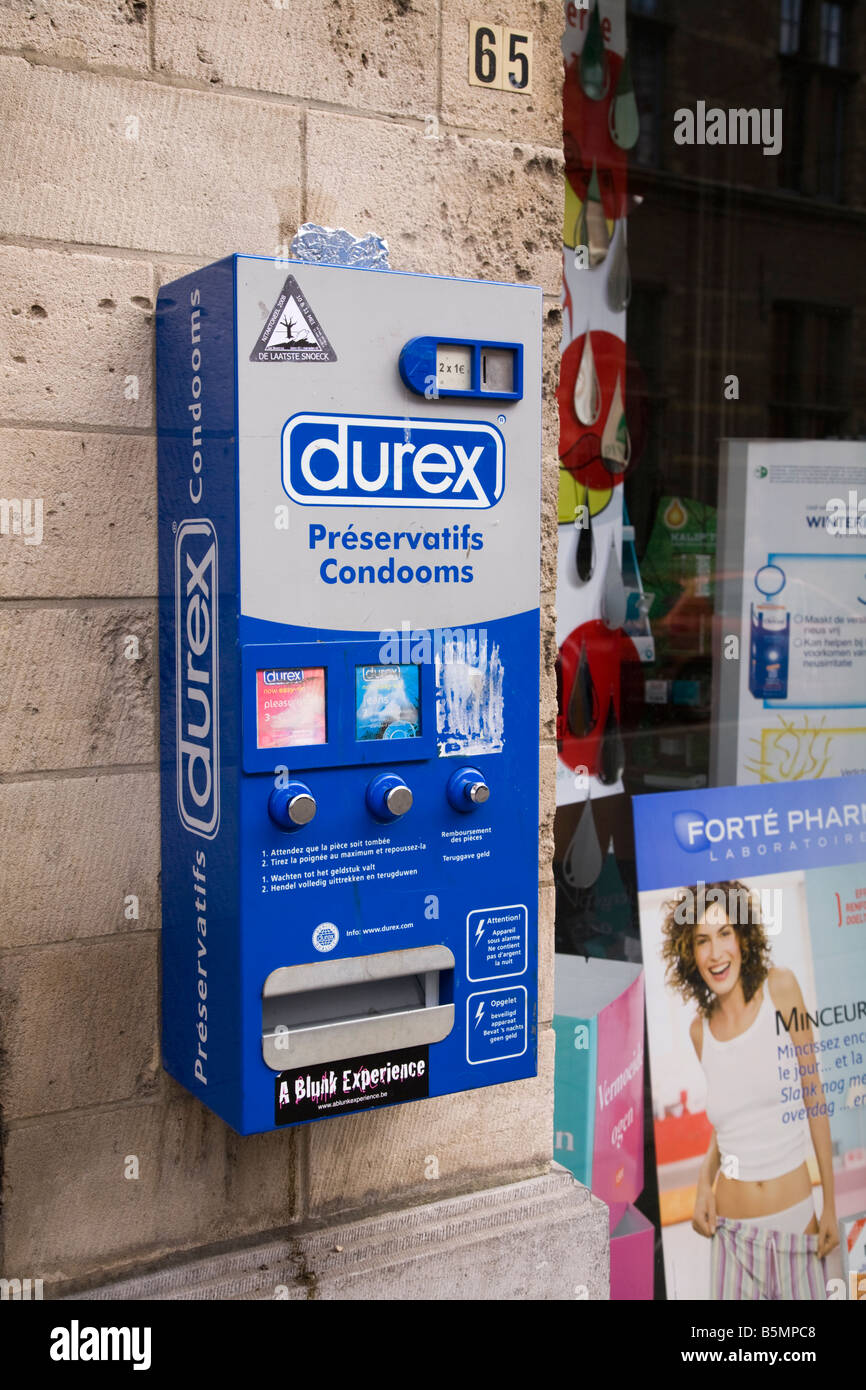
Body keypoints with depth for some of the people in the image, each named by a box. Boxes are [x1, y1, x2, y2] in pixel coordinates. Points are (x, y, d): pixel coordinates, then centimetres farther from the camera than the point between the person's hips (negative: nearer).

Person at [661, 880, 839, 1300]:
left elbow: (814, 1095, -3)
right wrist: (704, 1177, -4)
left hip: (797, 1217, -2)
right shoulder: (699, 1030, 2)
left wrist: (831, 1204, -3)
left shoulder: (780, 988, -7)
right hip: (731, 1227, 2)